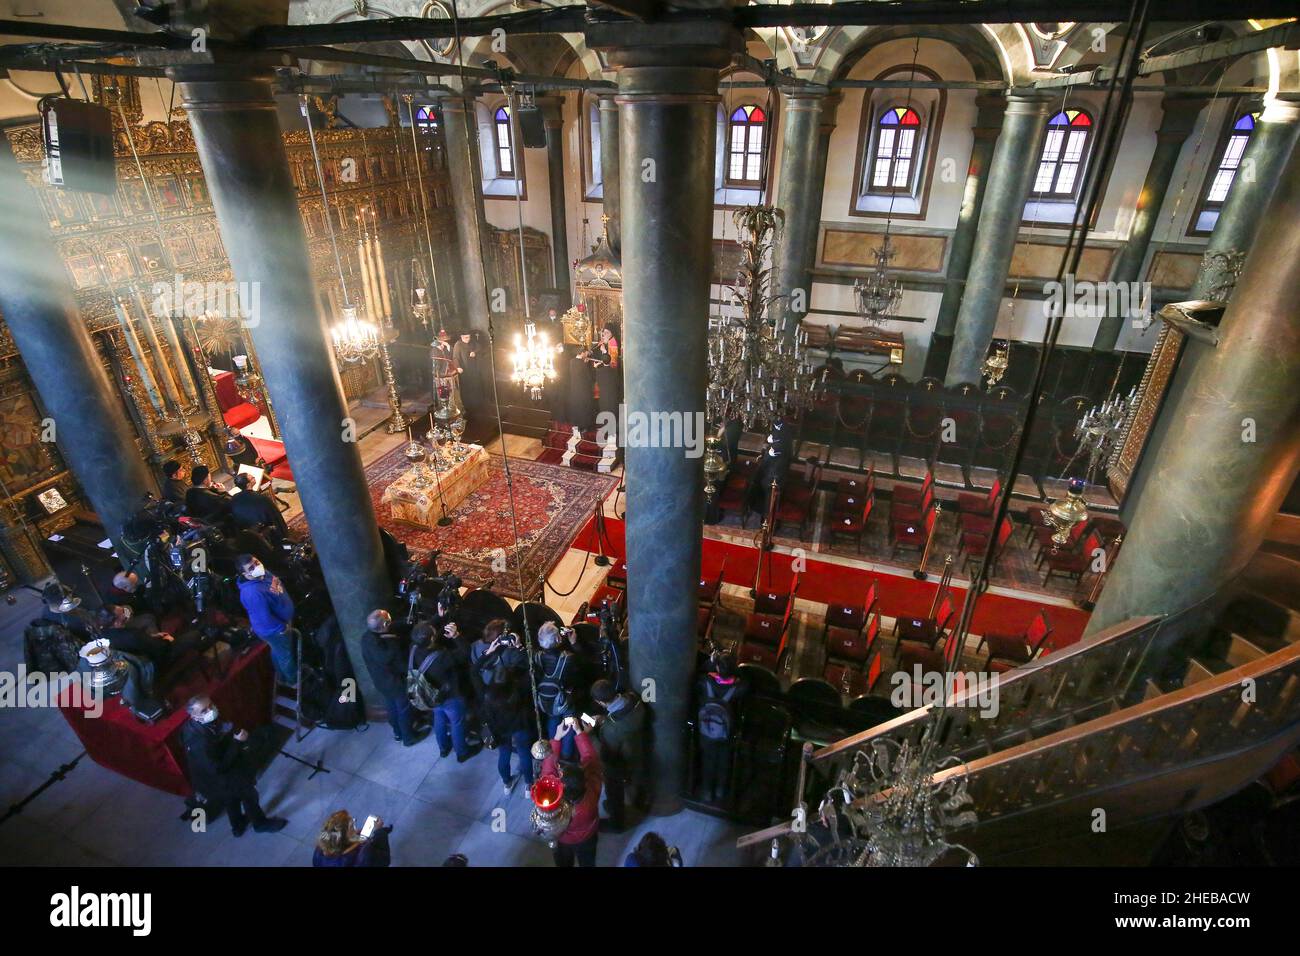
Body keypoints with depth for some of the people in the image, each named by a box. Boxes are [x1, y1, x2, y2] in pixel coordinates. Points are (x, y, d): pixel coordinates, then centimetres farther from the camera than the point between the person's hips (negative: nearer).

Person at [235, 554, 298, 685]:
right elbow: (265, 619, -33)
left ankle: (282, 675, 56)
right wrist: (283, 627, -18)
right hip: (275, 630, -8)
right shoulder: (252, 593, -39)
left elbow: (280, 588, 8)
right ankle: (293, 680, 43)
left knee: (278, 652, 32)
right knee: (285, 655, 18)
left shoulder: (262, 573, -10)